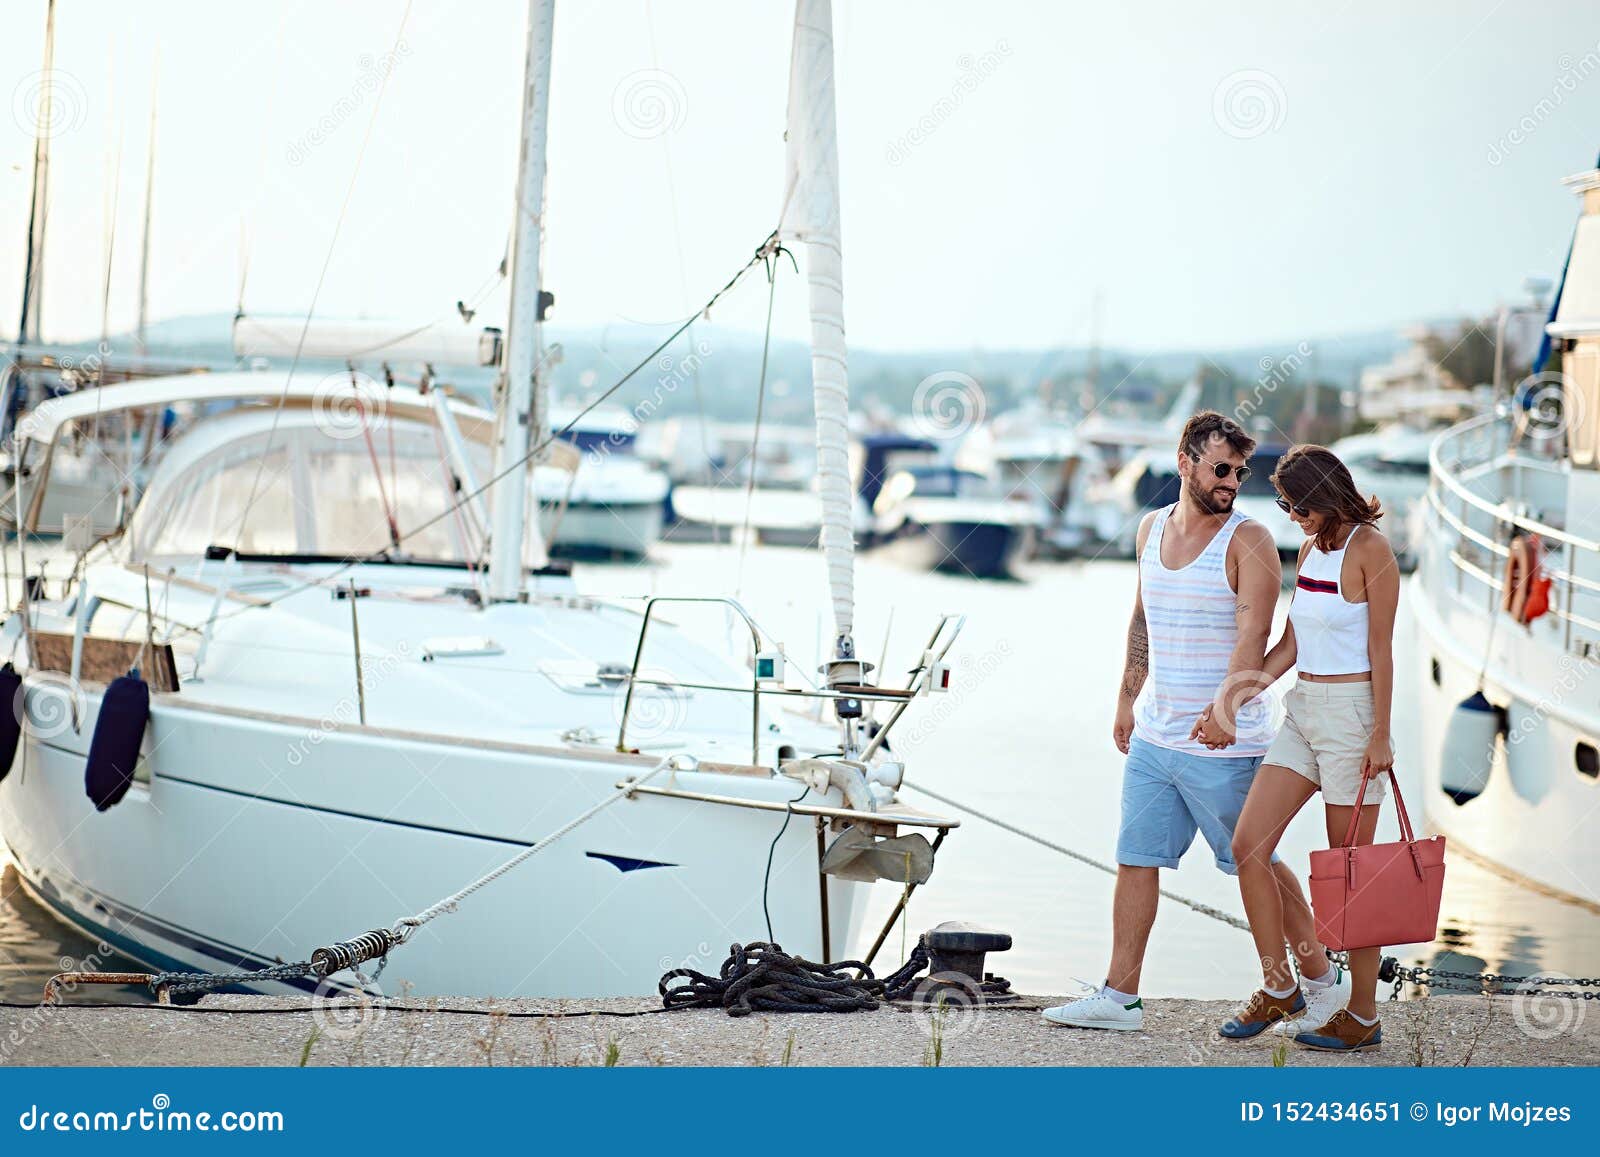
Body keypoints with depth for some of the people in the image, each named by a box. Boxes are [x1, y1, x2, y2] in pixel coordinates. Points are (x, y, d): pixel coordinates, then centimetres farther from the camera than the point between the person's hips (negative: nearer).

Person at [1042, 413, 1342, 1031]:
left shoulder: (1248, 540, -11)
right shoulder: (1151, 528, 9)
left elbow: (1252, 639, -22)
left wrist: (1225, 705, -37)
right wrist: (1127, 699, 22)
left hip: (1225, 747, -6)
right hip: (1154, 737, 6)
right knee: (1136, 860, 6)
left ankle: (1322, 980, 19)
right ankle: (1119, 996, 12)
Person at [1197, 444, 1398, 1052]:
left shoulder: (1370, 549, -11)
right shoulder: (1311, 549, 11)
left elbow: (1381, 650, -12)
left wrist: (1380, 735, -14)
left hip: (1352, 712, -8)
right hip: (1302, 711, 8)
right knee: (1247, 845, 0)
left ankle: (1363, 1014, 10)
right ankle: (1278, 987, 11)